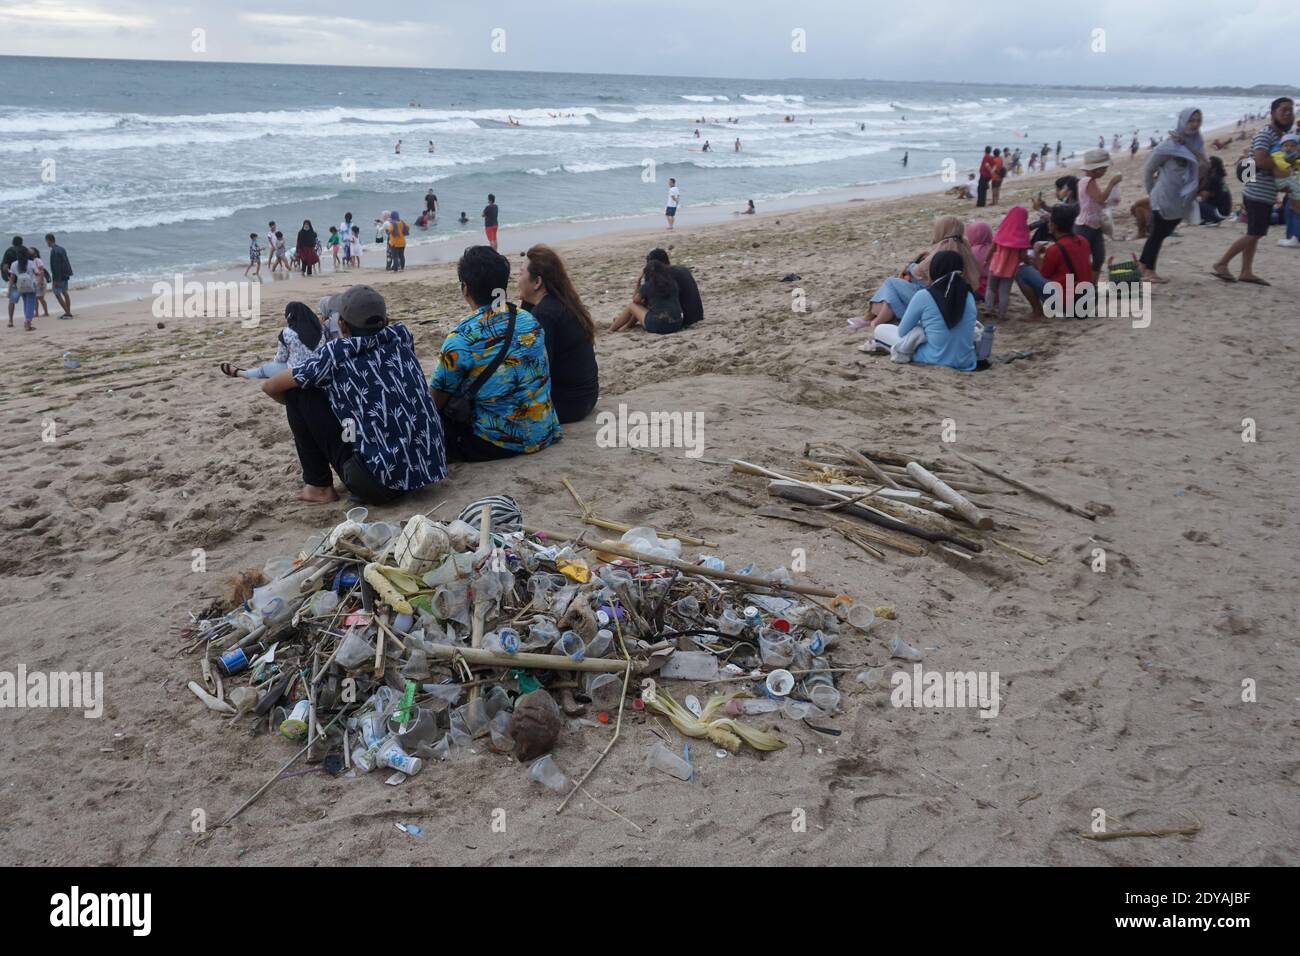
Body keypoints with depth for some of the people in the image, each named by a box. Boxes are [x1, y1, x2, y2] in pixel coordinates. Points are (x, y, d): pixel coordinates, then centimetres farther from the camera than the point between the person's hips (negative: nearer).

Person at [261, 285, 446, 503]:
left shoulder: (335, 354, -3)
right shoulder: (400, 336, 8)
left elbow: (269, 387, 10)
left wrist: (294, 404, 30)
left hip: (379, 484, -6)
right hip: (432, 468, 6)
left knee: (298, 392, 6)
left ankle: (319, 487, 15)